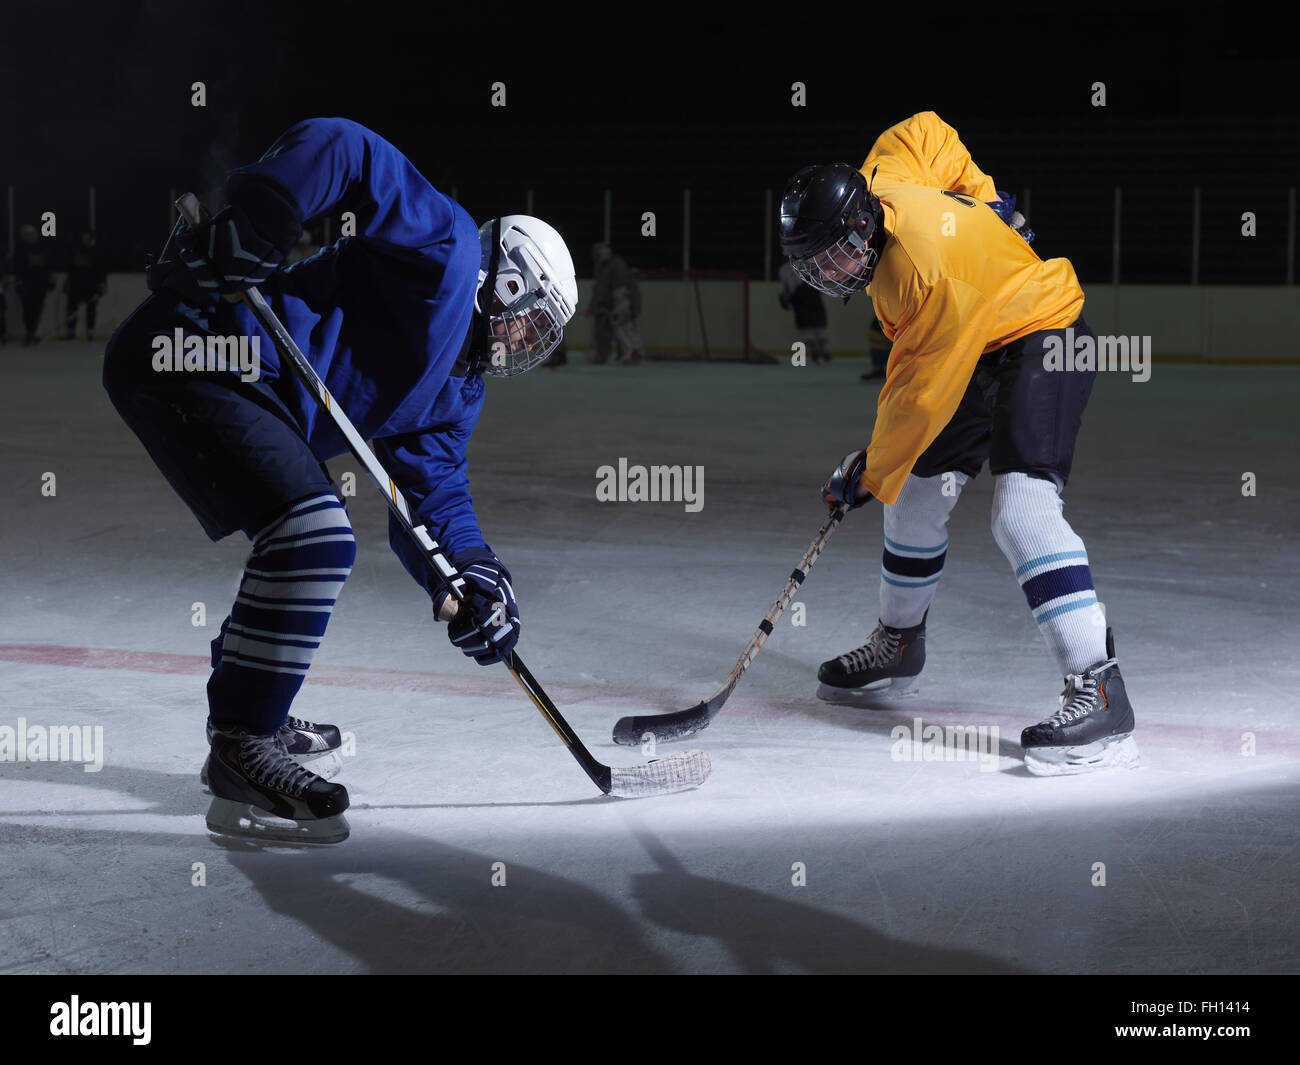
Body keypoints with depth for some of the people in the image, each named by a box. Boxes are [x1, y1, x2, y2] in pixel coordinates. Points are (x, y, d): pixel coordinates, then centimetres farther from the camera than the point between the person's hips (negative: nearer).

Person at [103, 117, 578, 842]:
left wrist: (474, 577, -1)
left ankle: (250, 721, 37)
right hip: (185, 349, -11)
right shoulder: (445, 246, -3)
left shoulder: (459, 390, 22)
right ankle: (242, 756, -16)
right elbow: (339, 150, -13)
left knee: (308, 541, 25)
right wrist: (250, 227, -25)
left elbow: (434, 495, 18)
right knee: (314, 534, -22)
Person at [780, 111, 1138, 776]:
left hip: (1044, 341, -10)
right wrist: (982, 200, 14)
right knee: (916, 492, 14)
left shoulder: (931, 268, -34)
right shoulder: (876, 187, -8)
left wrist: (871, 472, -15)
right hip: (980, 352, 10)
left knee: (1021, 506, -27)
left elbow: (921, 394, -27)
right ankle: (898, 644, 36)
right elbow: (927, 132, 13)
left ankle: (1099, 694, -33)